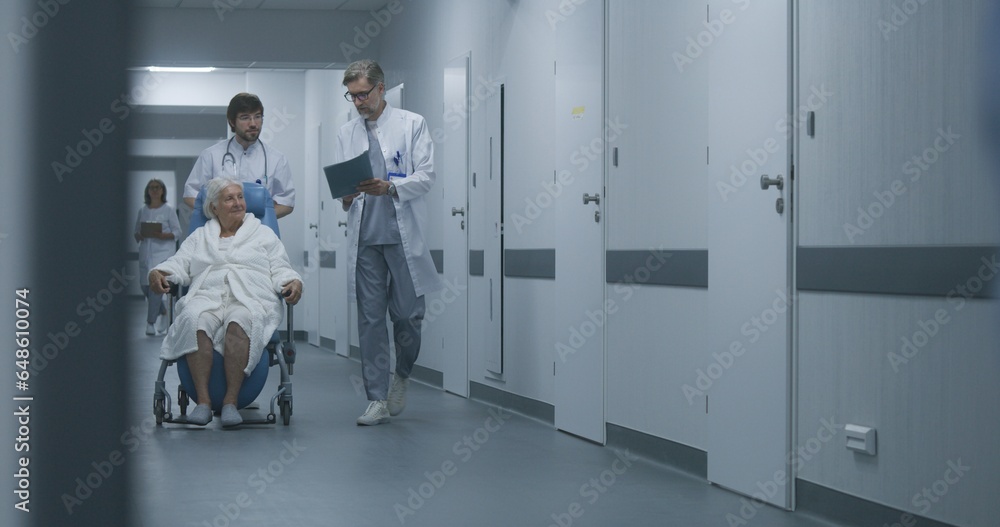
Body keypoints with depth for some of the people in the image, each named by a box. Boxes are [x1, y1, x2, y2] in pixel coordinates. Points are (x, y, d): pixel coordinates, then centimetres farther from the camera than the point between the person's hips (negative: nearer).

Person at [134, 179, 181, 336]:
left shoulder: (168, 210, 2)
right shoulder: (142, 211, 13)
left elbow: (177, 232, -1)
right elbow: (136, 232, 16)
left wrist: (161, 235, -17)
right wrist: (140, 235, -7)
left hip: (163, 251, -5)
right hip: (146, 252, 5)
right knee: (144, 285, 2)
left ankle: (151, 322, -8)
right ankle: (162, 312, 27)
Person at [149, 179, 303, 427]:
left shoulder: (264, 234, 26)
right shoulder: (199, 236, 30)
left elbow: (280, 269, 17)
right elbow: (179, 264, 18)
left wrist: (294, 283, -5)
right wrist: (157, 273, -4)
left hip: (251, 298, -1)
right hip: (206, 296, 1)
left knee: (239, 321, -40)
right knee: (194, 320, -37)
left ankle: (231, 400, -40)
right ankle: (203, 400, -38)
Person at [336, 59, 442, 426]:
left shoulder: (412, 124, 4)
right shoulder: (346, 134, 15)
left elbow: (426, 176, -3)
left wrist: (389, 187, -19)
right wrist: (346, 196, -11)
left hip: (404, 235, -2)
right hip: (365, 239, 3)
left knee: (408, 315, -1)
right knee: (370, 320, 0)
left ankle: (402, 376, 27)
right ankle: (377, 401, 4)